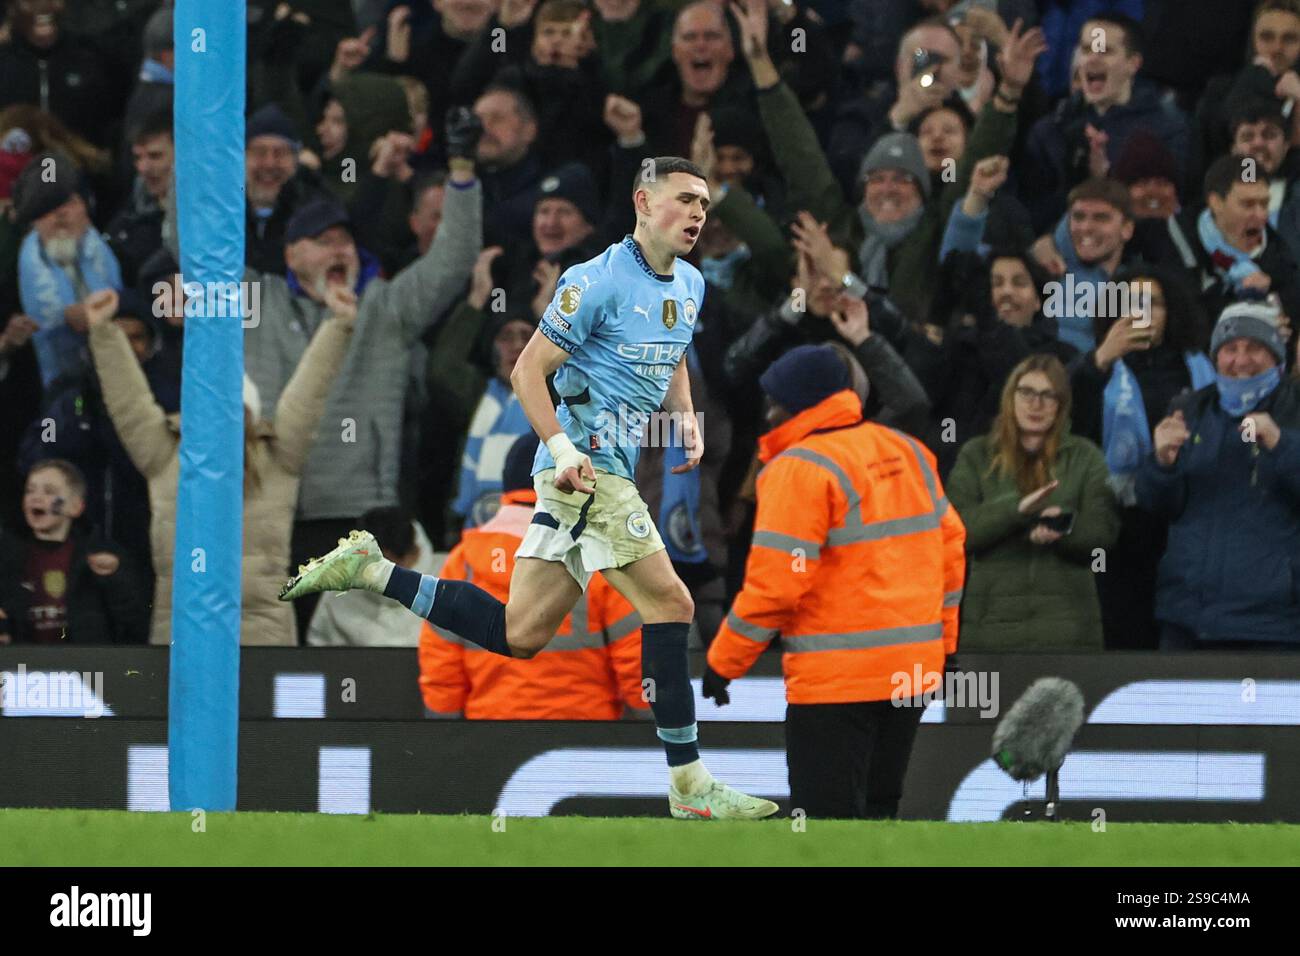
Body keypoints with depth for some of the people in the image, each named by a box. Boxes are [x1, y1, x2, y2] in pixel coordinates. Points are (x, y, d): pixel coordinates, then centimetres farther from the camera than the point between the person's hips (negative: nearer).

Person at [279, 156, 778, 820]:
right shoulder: (600, 282, -12)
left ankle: (370, 569, 16)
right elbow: (527, 372, -10)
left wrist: (685, 418, 12)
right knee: (669, 602, -12)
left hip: (617, 468, 9)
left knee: (518, 634, 7)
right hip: (587, 465, -9)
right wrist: (566, 451, -21)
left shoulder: (690, 286, 15)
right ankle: (689, 786, -9)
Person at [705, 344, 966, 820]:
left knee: (828, 815, -4)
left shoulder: (799, 469, -13)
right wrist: (942, 641, 23)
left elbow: (775, 581, -17)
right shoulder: (908, 453, 11)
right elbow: (949, 546, 16)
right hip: (912, 670, 8)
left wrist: (723, 662, -7)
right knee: (876, 810, 18)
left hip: (836, 677, -8)